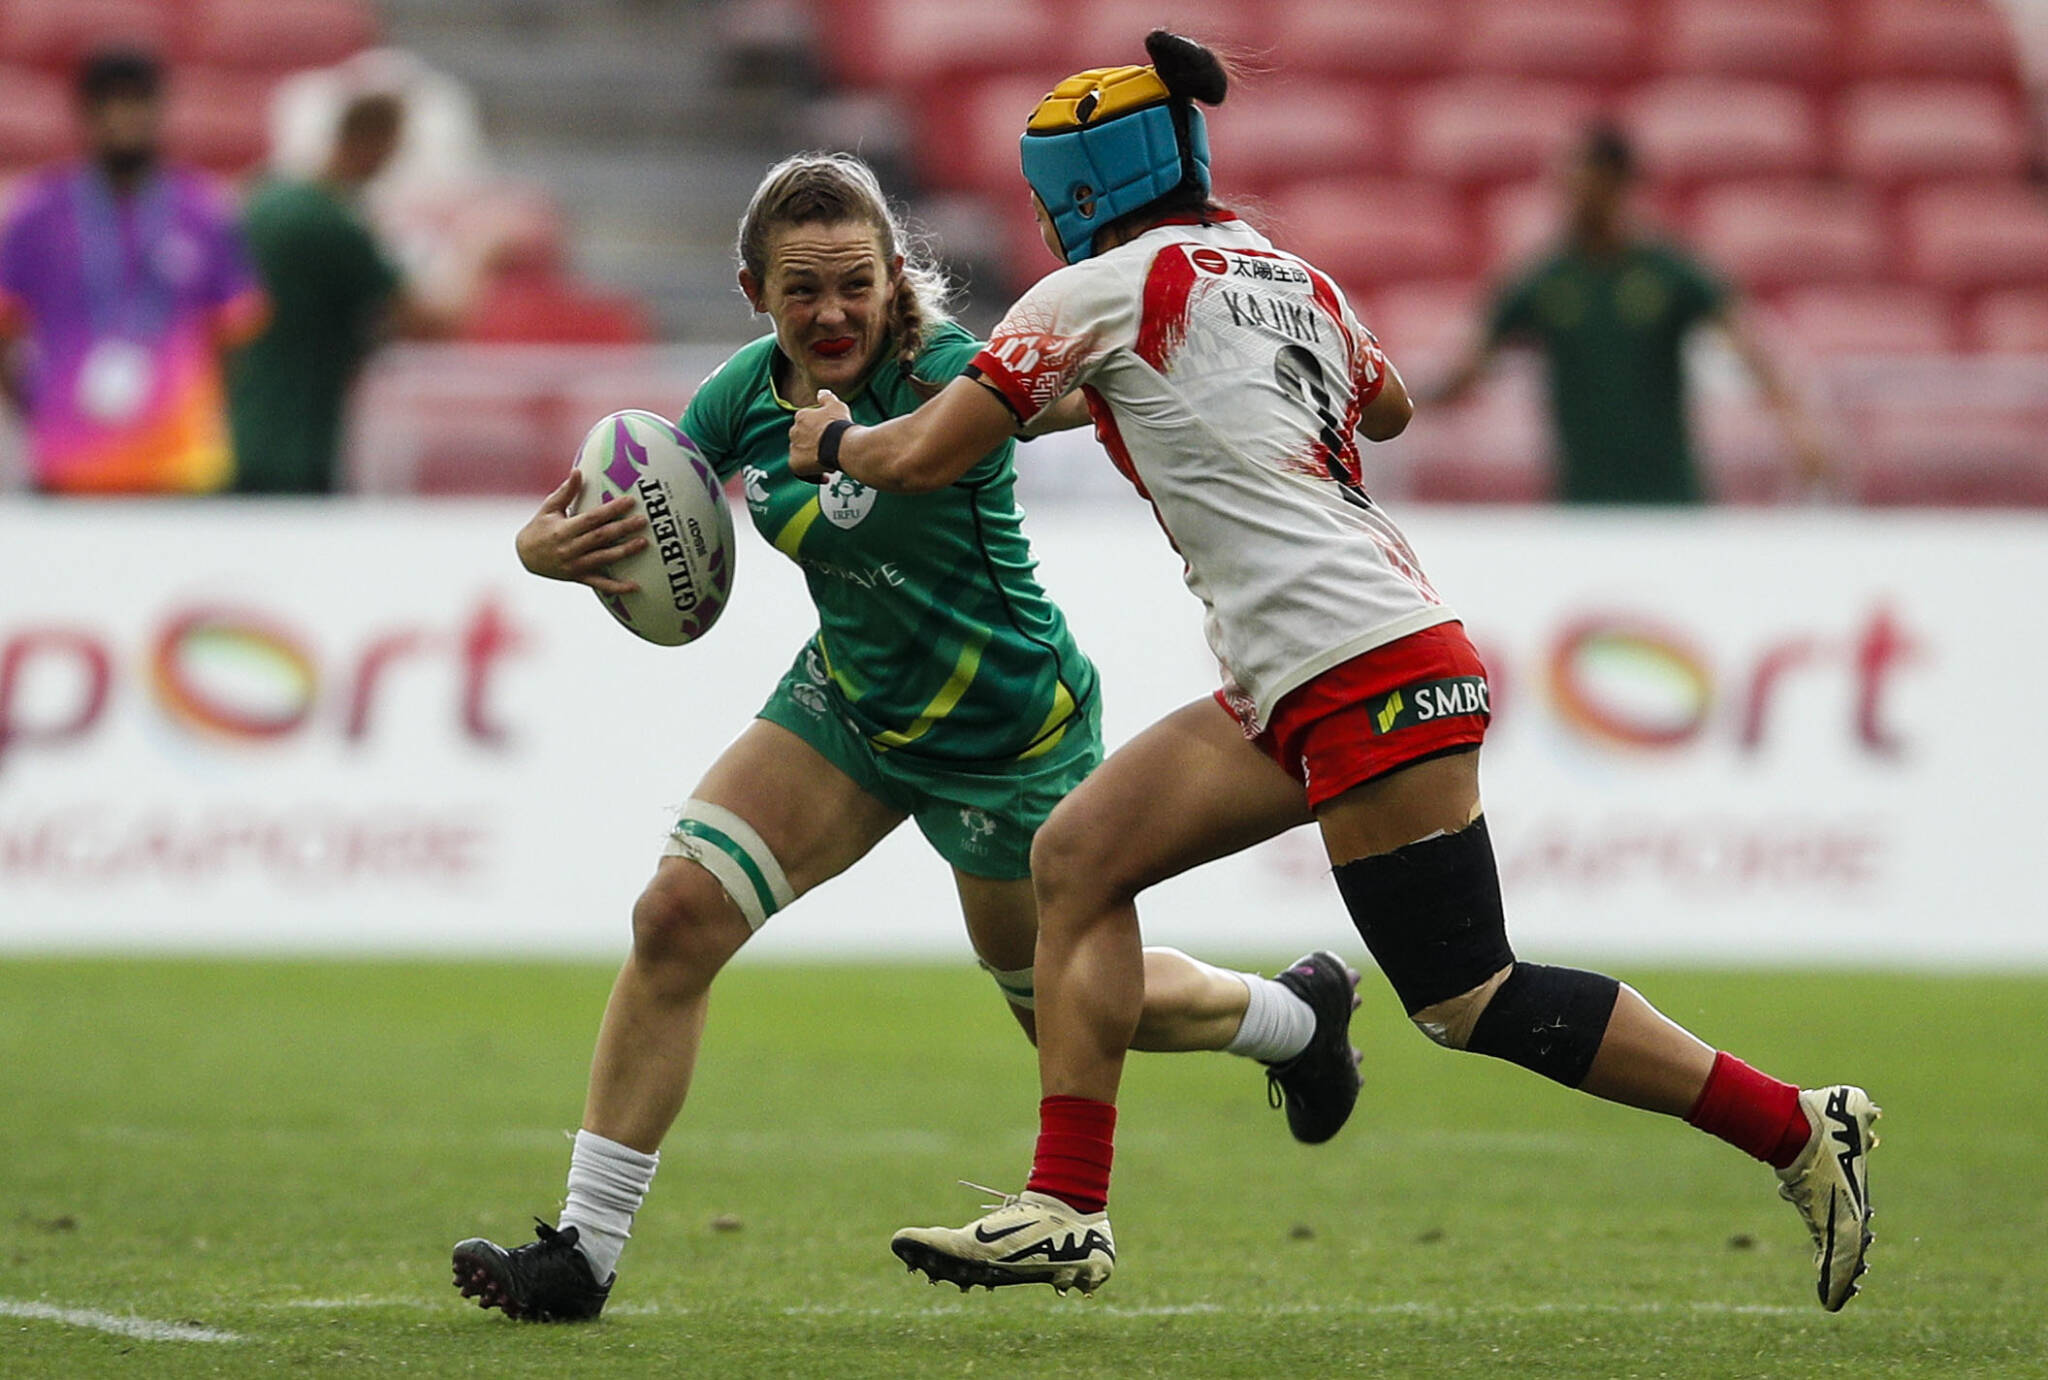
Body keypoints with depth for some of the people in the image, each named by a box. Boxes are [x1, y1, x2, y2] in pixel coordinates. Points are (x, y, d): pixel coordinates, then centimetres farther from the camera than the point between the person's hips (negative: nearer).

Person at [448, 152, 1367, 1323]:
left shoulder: (946, 379, -29)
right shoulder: (748, 393, -11)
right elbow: (637, 520, -2)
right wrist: (552, 546, -24)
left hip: (1010, 734, -5)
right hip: (851, 704, 5)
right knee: (678, 916, -13)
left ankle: (1299, 1016, 48)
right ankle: (584, 1252, -5)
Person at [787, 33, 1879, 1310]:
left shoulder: (1102, 291, -5)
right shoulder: (1287, 273, 17)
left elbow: (926, 456, -1)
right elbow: (1387, 407, 38)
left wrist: (835, 440, 21)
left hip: (1369, 679, -10)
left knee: (1468, 1000, -8)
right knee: (1078, 856, 7)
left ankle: (1802, 1130, -4)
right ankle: (1067, 1214, 4)